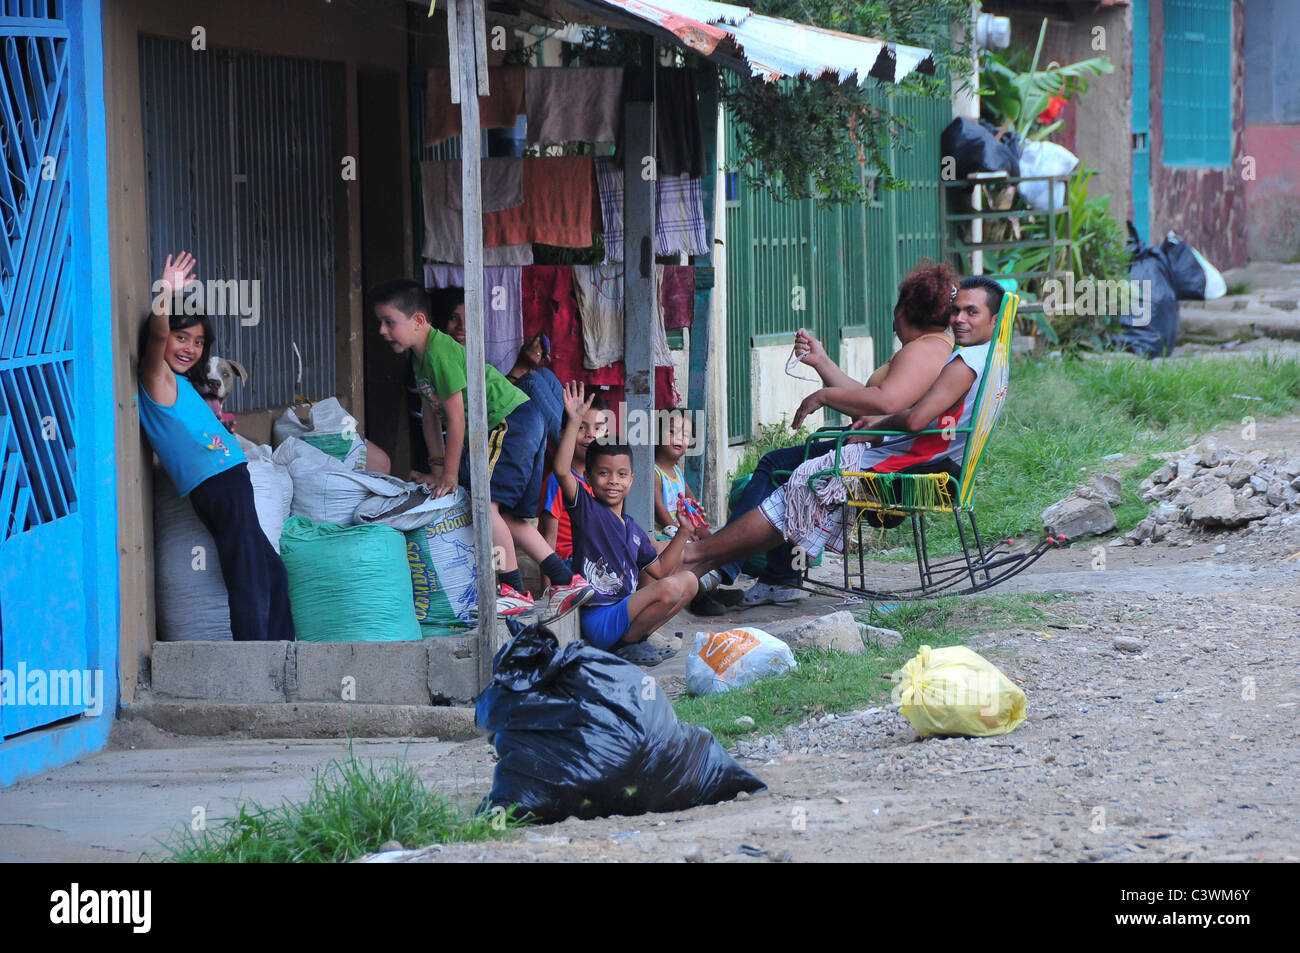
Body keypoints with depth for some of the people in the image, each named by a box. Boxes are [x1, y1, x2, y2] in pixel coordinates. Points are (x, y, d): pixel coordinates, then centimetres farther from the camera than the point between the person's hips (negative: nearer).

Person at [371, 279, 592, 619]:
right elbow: (430, 412, 19)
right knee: (508, 515, 11)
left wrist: (450, 474, -14)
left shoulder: (440, 352, -19)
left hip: (513, 421, -11)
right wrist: (438, 467, 16)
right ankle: (566, 582, 12)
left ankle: (515, 591, -15)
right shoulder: (419, 356, 12)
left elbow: (456, 416, -20)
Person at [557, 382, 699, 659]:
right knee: (670, 588, -22)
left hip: (626, 611, 8)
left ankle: (633, 638, 1)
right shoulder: (587, 510, -4)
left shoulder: (633, 530, 19)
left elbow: (658, 569, 23)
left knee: (688, 579, 11)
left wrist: (683, 532, 14)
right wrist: (575, 421, -22)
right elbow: (562, 470, -20)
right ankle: (624, 646, -9)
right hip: (598, 621, -8)